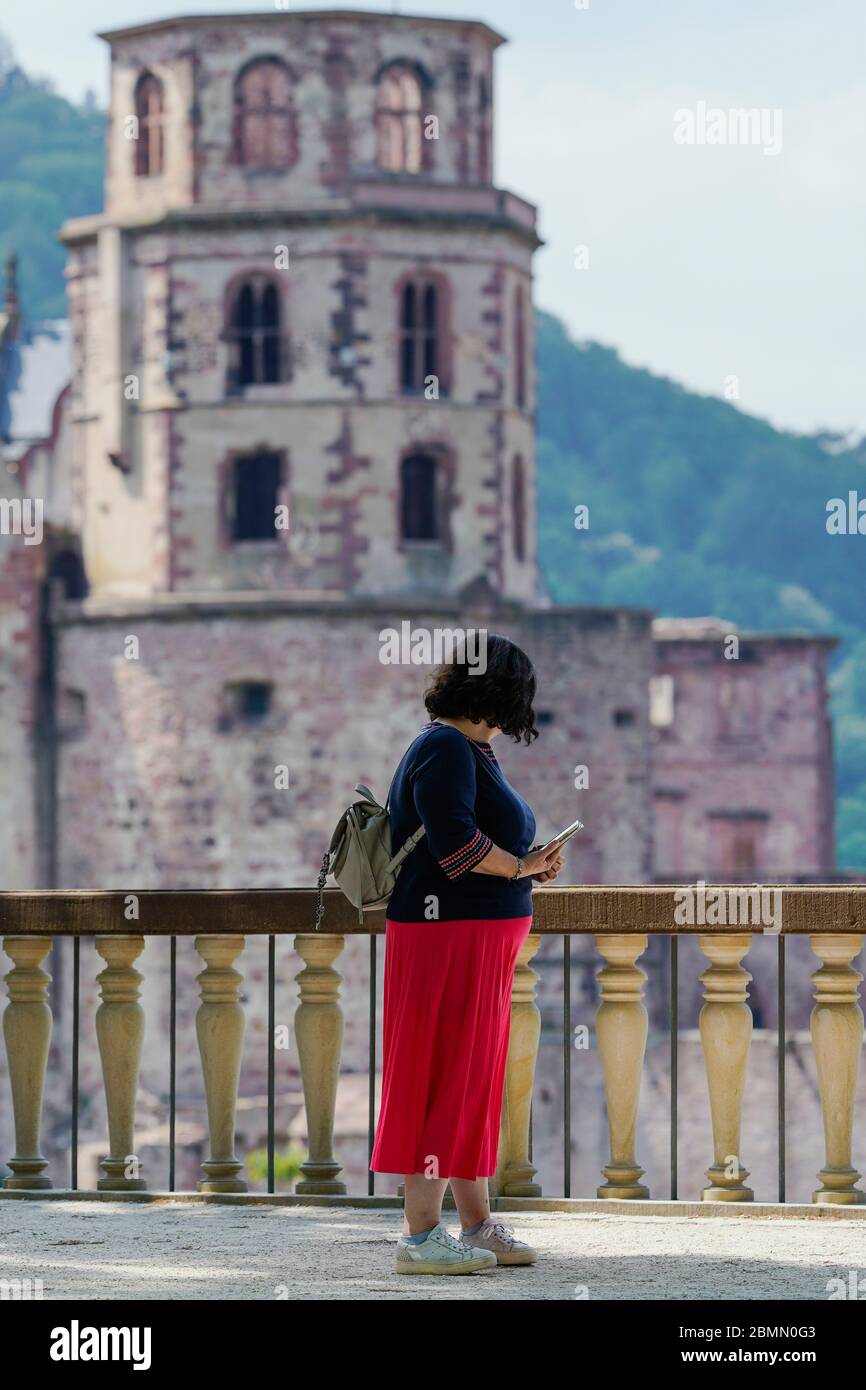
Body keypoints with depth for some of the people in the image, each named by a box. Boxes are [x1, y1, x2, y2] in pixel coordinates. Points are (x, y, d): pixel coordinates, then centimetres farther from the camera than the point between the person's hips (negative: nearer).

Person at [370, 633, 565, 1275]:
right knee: (444, 1077, -8)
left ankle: (478, 1225, 22)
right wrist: (522, 868, -11)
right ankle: (421, 1234, -6)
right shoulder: (445, 750, -14)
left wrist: (530, 863, 4)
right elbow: (454, 841, -24)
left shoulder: (470, 750, 18)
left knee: (476, 1081, 14)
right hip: (449, 933, -11)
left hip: (482, 943, 11)